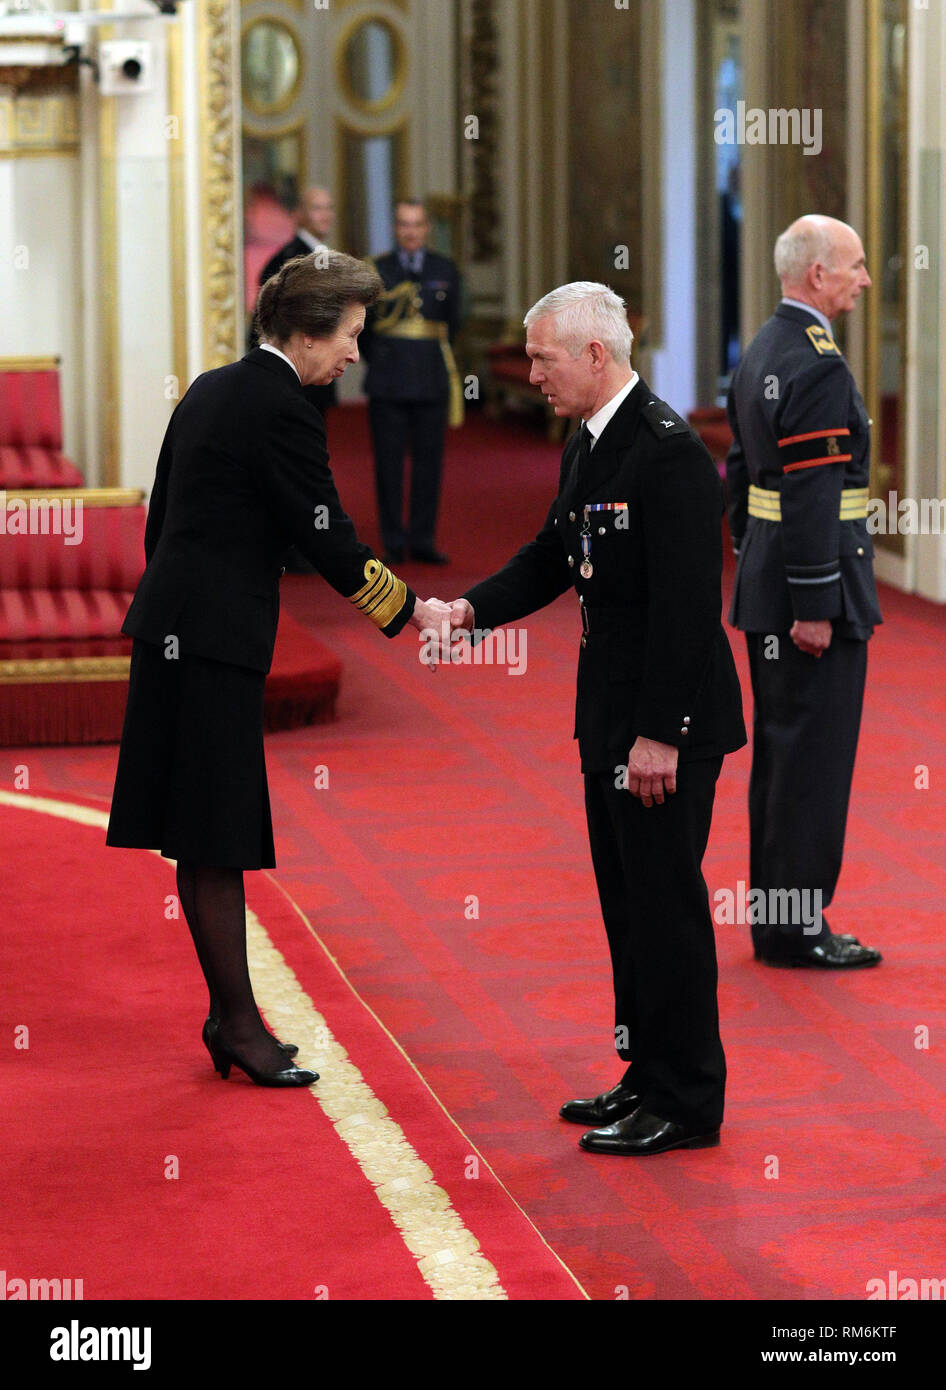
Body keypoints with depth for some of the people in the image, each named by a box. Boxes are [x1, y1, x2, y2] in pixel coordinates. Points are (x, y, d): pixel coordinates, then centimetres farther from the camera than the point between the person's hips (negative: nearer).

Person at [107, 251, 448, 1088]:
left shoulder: (212, 391, 13)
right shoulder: (283, 411, -14)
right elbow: (327, 539, -13)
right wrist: (409, 610, -2)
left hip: (173, 630, 9)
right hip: (217, 640, -9)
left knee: (203, 841, 12)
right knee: (217, 841, -3)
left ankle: (227, 1013, 19)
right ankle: (239, 1023, 3)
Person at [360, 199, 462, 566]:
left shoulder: (445, 270, 7)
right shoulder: (375, 271, 2)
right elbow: (361, 325, 11)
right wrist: (378, 364, 11)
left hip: (431, 381, 1)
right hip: (388, 384, -1)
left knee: (428, 460, 2)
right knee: (389, 462, -1)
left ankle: (423, 540, 9)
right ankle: (394, 543, 5)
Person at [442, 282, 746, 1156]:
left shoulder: (669, 452, -19)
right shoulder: (589, 446, 11)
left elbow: (687, 603, -23)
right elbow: (554, 554, 21)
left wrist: (661, 733, -23)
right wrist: (476, 607, 4)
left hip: (667, 723, -10)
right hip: (611, 719, 10)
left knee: (666, 902, -3)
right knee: (628, 901, 15)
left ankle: (686, 1104, 5)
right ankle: (650, 1075, 26)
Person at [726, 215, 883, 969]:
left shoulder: (760, 353, 13)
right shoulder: (819, 365, -18)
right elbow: (812, 495, -22)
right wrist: (814, 608, -21)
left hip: (766, 589, 10)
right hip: (815, 589, -10)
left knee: (779, 751, 14)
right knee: (815, 756, -4)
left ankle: (773, 912, 21)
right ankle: (797, 926, 1)